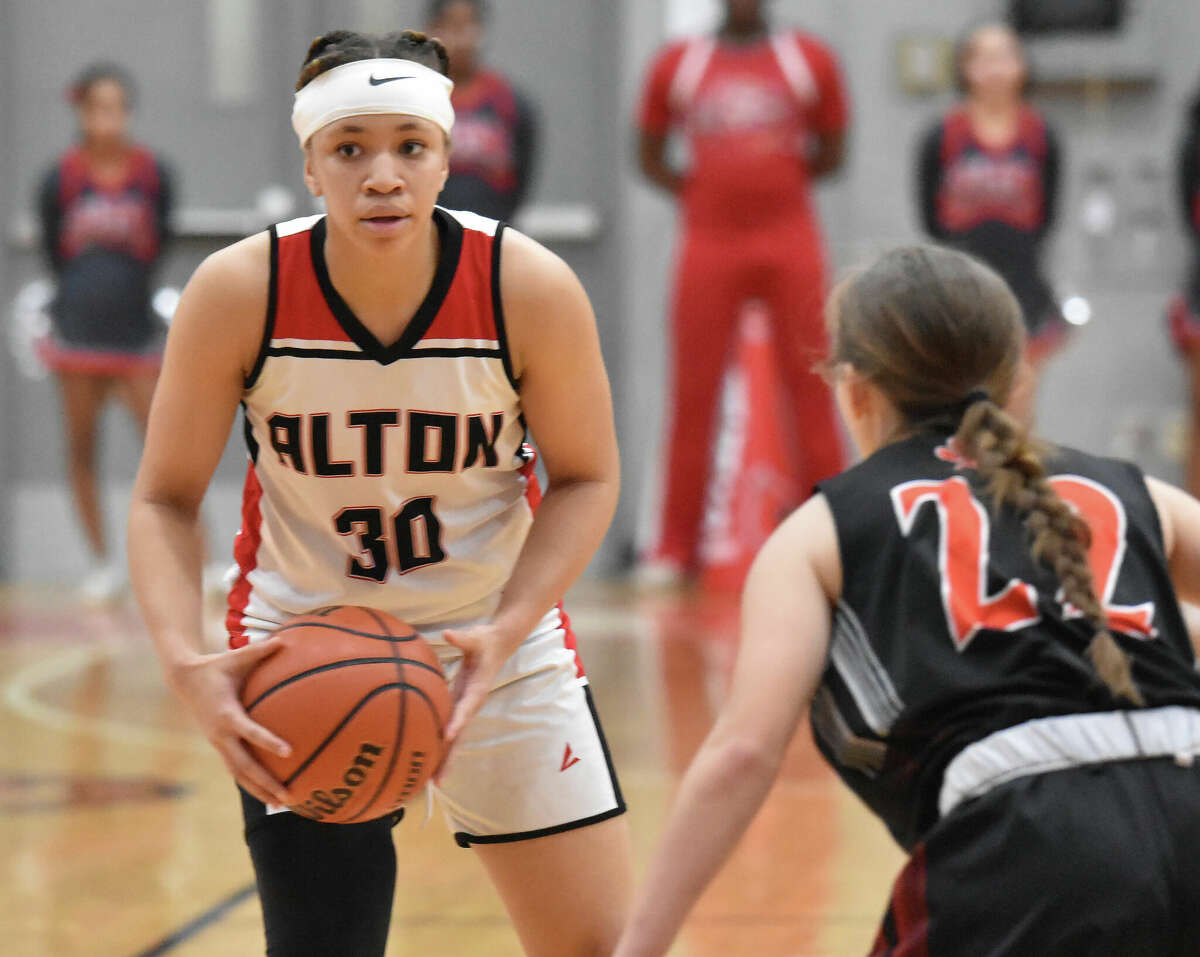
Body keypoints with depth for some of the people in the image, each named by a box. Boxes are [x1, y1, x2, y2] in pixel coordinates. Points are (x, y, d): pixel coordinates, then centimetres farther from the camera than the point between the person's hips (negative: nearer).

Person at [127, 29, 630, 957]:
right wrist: (185, 662, -25)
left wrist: (504, 635, -19)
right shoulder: (237, 292, -18)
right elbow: (166, 499, -9)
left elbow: (585, 480, -5)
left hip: (498, 643, 1)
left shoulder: (531, 289, -18)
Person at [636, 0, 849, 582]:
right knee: (693, 393, -1)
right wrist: (695, 191, -1)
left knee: (811, 386, -2)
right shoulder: (678, 64, 9)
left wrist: (771, 183, 2)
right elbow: (650, 157, 14)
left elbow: (831, 152, 13)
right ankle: (675, 547, 5)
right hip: (710, 243, 0)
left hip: (791, 242, 0)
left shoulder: (809, 59, 8)